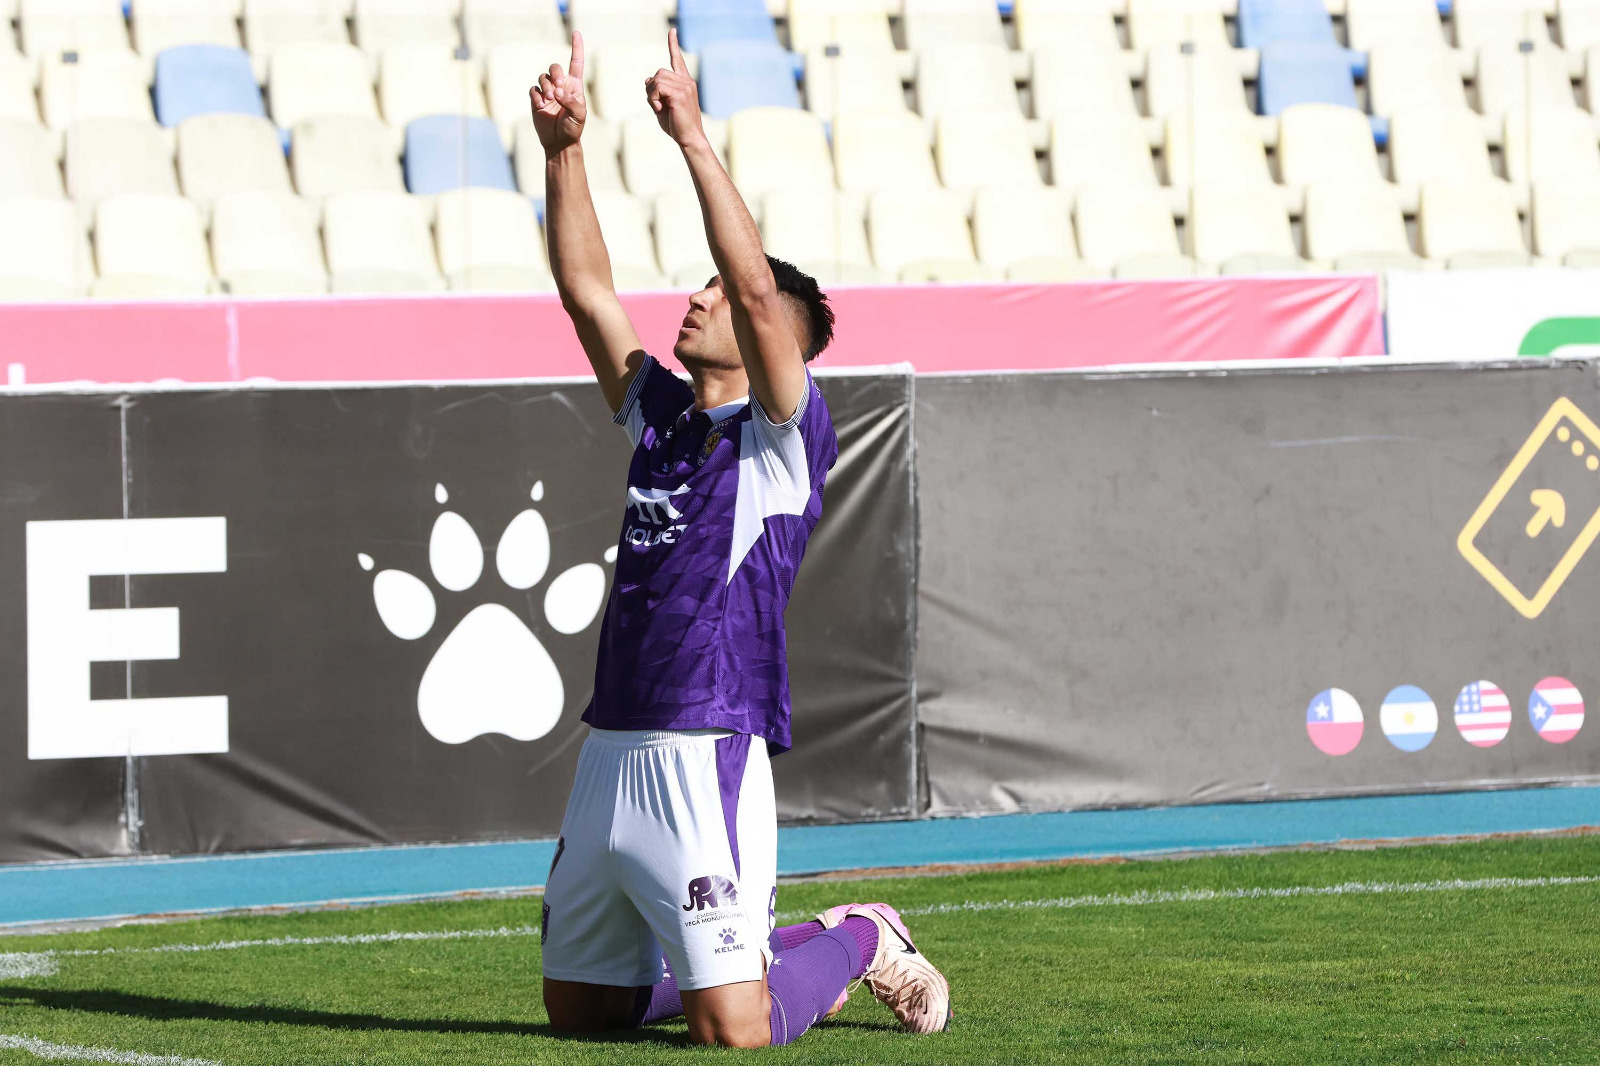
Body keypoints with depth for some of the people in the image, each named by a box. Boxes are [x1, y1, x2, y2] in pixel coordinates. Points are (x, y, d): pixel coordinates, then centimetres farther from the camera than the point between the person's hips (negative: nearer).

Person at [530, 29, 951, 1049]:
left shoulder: (786, 432, -4)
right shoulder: (659, 414, 16)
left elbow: (757, 286, -18)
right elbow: (587, 290, 13)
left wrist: (693, 134, -20)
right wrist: (563, 148, 2)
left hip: (707, 754, -8)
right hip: (610, 750, 8)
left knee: (733, 1032, -12)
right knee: (579, 1003, 14)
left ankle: (858, 945, 17)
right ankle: (768, 955, 32)